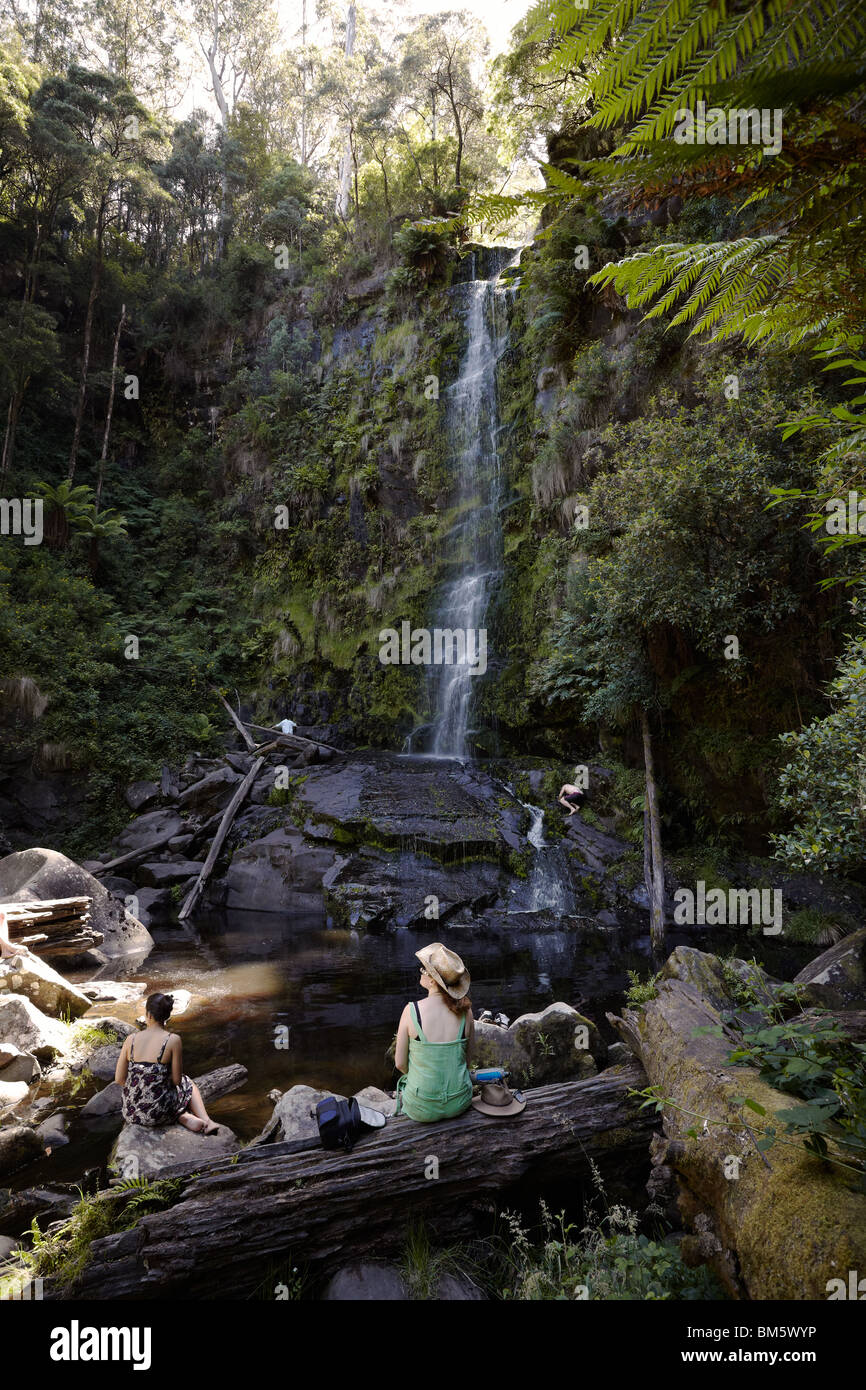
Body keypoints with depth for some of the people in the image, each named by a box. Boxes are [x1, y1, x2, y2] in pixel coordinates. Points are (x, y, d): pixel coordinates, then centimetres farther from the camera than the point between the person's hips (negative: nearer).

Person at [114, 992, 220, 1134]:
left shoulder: (131, 1039, -6)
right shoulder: (173, 1040, -14)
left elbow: (119, 1079, -1)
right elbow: (177, 1080, -8)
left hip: (132, 1113, 2)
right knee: (188, 1084, 30)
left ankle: (184, 1118, 8)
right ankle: (207, 1121, 11)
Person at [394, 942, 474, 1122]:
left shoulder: (411, 1011, -20)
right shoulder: (465, 1011, -12)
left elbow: (400, 1063, -9)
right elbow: (467, 1058, 2)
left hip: (422, 1109, -2)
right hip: (460, 1103, 2)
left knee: (403, 1082, 32)